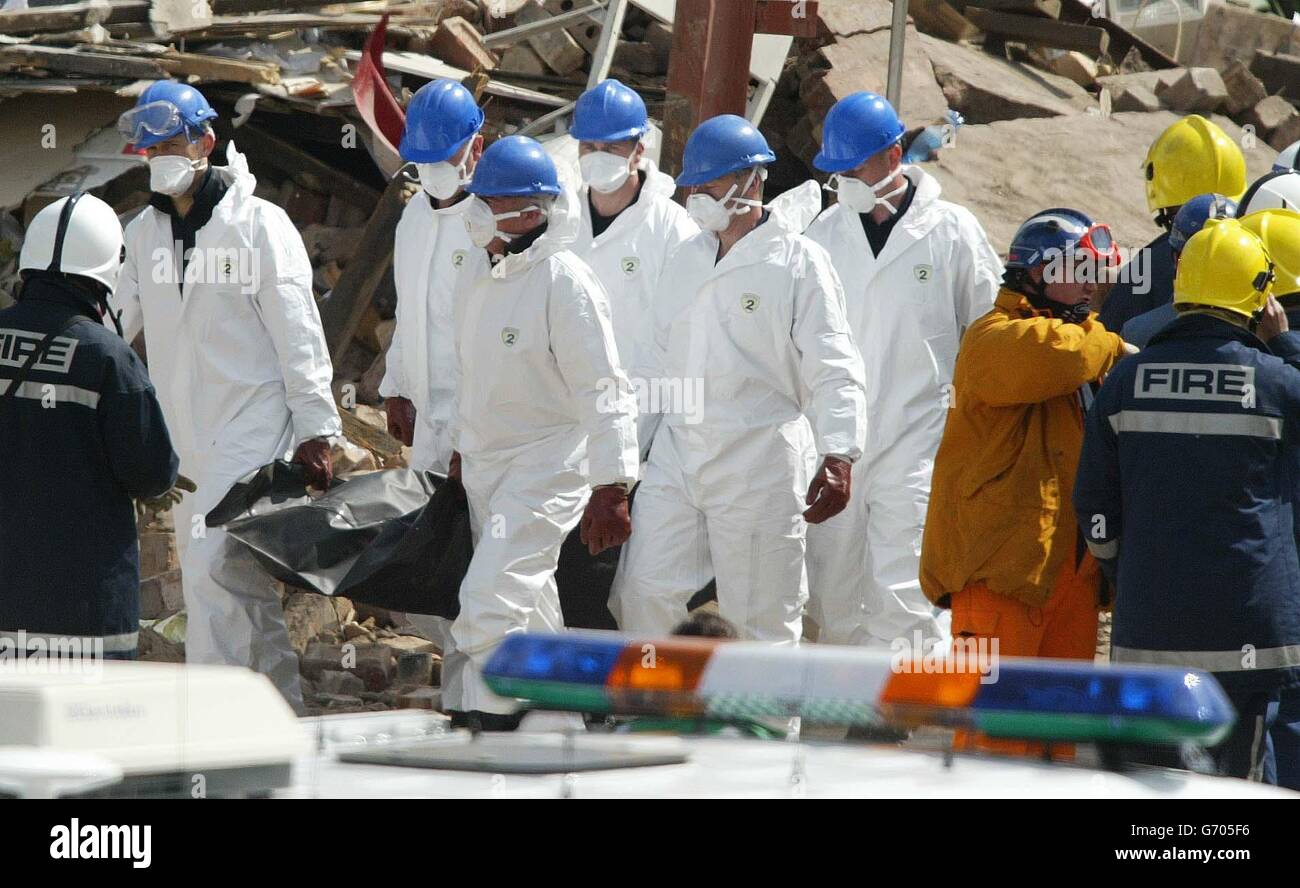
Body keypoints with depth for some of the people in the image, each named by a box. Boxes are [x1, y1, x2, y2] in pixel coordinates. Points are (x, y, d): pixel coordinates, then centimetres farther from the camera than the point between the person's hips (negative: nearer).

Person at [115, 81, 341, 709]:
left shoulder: (259, 223, -7)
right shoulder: (143, 232, 10)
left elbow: (298, 333, -7)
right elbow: (113, 322, 10)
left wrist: (315, 429, -9)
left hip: (252, 427, -6)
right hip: (182, 437, 6)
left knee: (213, 571, -17)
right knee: (244, 588, 10)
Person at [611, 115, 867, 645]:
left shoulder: (798, 262, -6)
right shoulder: (685, 261, 15)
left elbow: (834, 371, -12)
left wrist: (838, 456, -25)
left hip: (759, 461, -6)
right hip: (675, 456, 6)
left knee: (761, 620, 1)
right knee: (642, 596, 0)